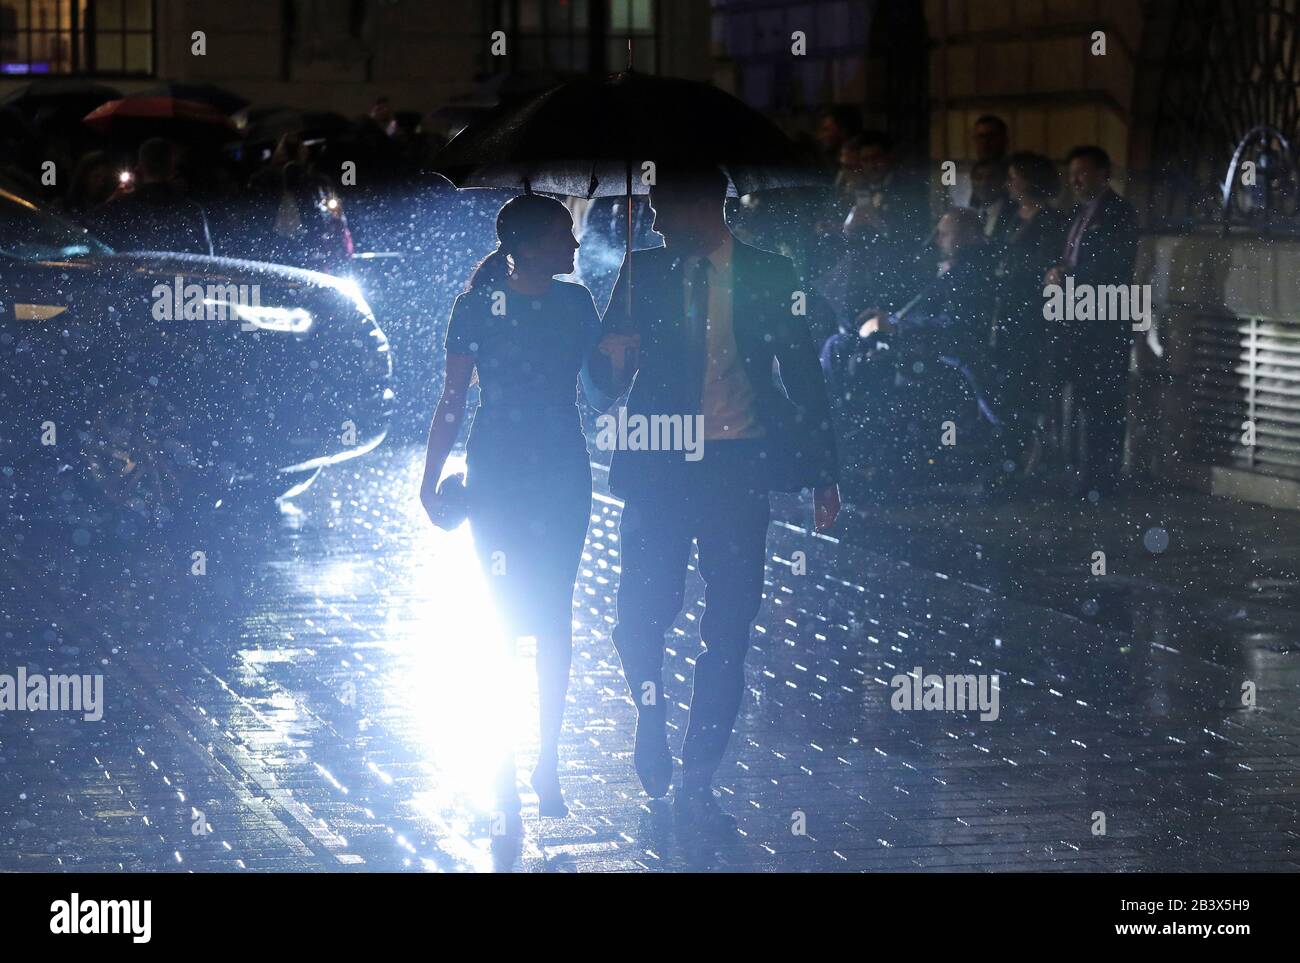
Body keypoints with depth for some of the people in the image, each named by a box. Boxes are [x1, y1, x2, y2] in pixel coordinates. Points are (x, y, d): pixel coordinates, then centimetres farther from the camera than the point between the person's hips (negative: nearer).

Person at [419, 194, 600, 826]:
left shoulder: (575, 304, 6)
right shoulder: (479, 305, -4)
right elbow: (453, 397, -2)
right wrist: (431, 479, -4)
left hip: (563, 474, 3)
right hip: (497, 476, -3)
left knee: (554, 617, 4)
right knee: (506, 614, -3)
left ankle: (548, 761, 13)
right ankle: (503, 770, 8)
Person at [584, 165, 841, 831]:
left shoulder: (767, 275, 4)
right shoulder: (642, 273, 5)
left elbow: (802, 375, 8)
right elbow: (603, 387, 7)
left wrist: (824, 473, 3)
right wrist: (611, 364, -17)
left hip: (737, 467, 0)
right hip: (659, 467, 0)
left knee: (729, 625, -1)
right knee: (641, 615, -5)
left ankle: (697, 781, 8)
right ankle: (652, 719, 27)